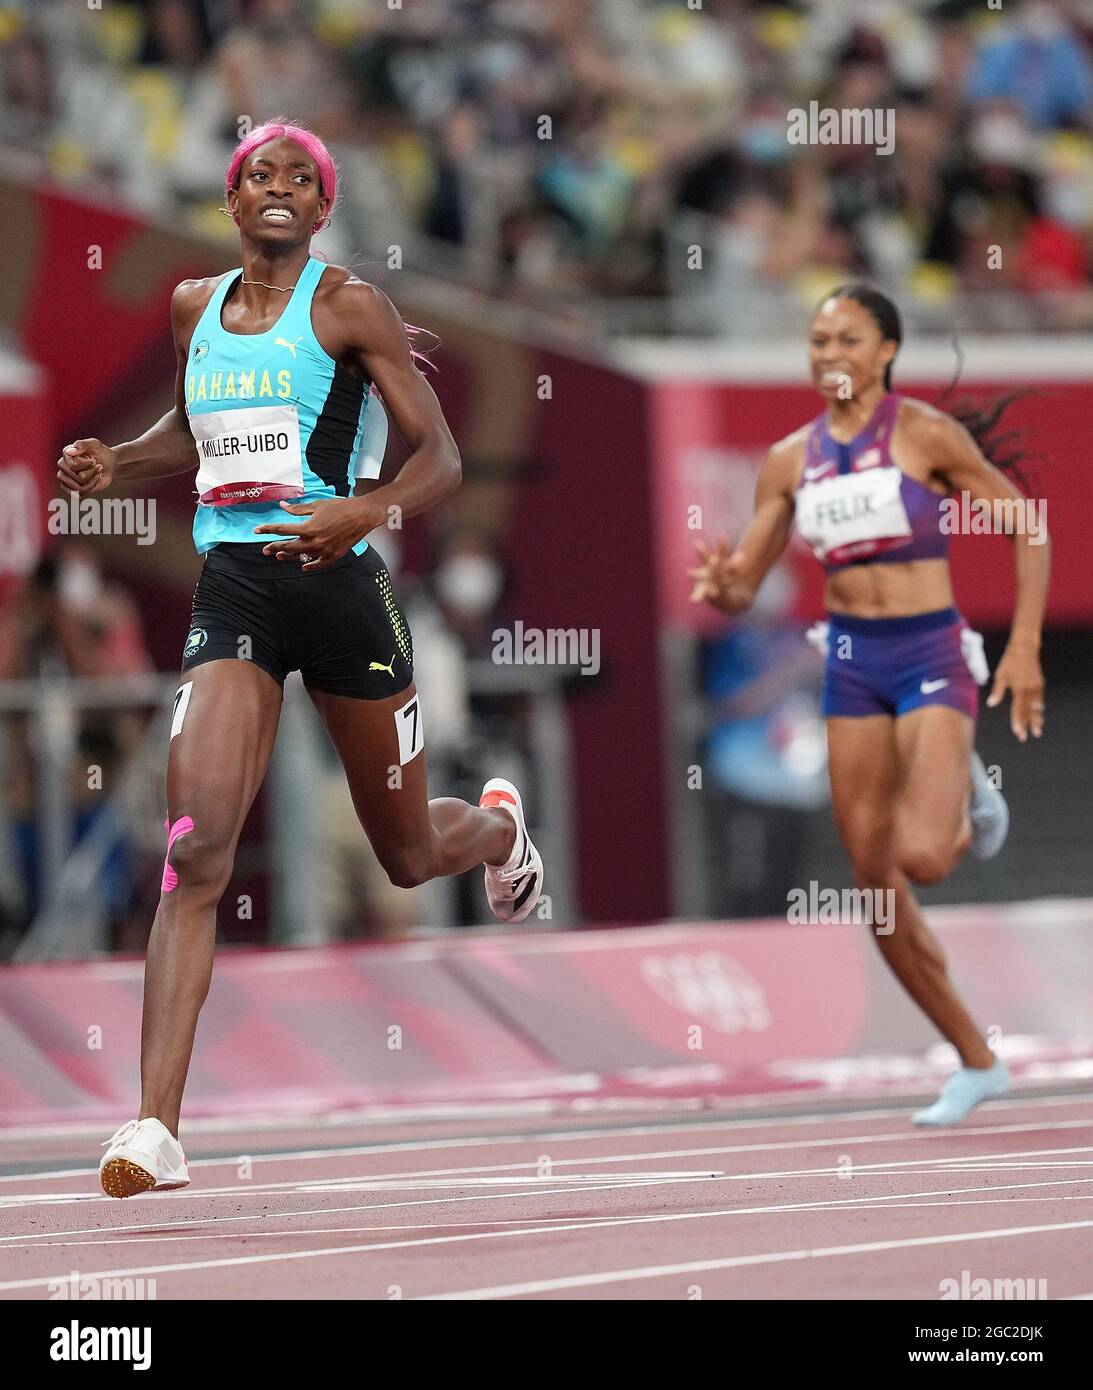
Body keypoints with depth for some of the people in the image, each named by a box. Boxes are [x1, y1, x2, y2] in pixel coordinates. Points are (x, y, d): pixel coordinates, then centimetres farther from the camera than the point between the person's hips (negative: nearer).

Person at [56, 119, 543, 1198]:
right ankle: (154, 1128, -23)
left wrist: (361, 514, -25)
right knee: (195, 852, -17)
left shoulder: (348, 306, -4)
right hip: (230, 591, 2)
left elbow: (440, 459, -6)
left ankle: (497, 826, 56)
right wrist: (114, 464, 9)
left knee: (406, 855, 16)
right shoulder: (195, 307, 11)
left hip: (337, 583, -2)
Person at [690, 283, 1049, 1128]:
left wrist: (1025, 648, -10)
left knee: (921, 857, -24)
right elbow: (742, 587, 9)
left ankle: (966, 798, 14)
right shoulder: (792, 460, 6)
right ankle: (977, 1064, 16)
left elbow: (1028, 527, -3)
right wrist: (720, 589, -15)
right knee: (873, 882, 3)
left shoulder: (926, 433, -7)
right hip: (851, 661, 5)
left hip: (932, 654, -5)